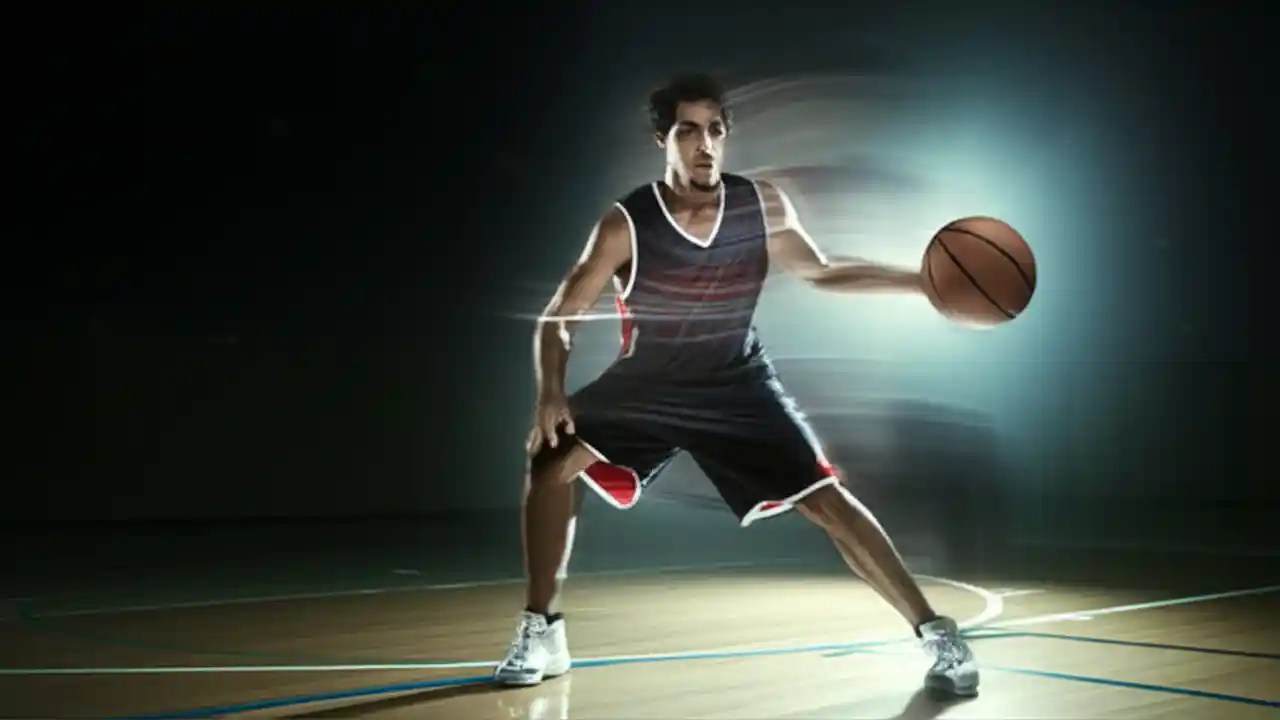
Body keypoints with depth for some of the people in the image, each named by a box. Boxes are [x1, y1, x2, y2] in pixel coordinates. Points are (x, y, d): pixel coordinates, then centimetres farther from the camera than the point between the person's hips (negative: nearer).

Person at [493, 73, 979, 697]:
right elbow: (559, 317, -13)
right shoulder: (627, 224, -21)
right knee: (551, 461, -18)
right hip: (646, 384, 0)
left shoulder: (763, 207, -14)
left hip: (738, 384, 0)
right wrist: (551, 395, -29)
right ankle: (541, 633, -2)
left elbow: (820, 271, 2)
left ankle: (935, 633, 5)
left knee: (826, 499, -9)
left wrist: (917, 281, -8)